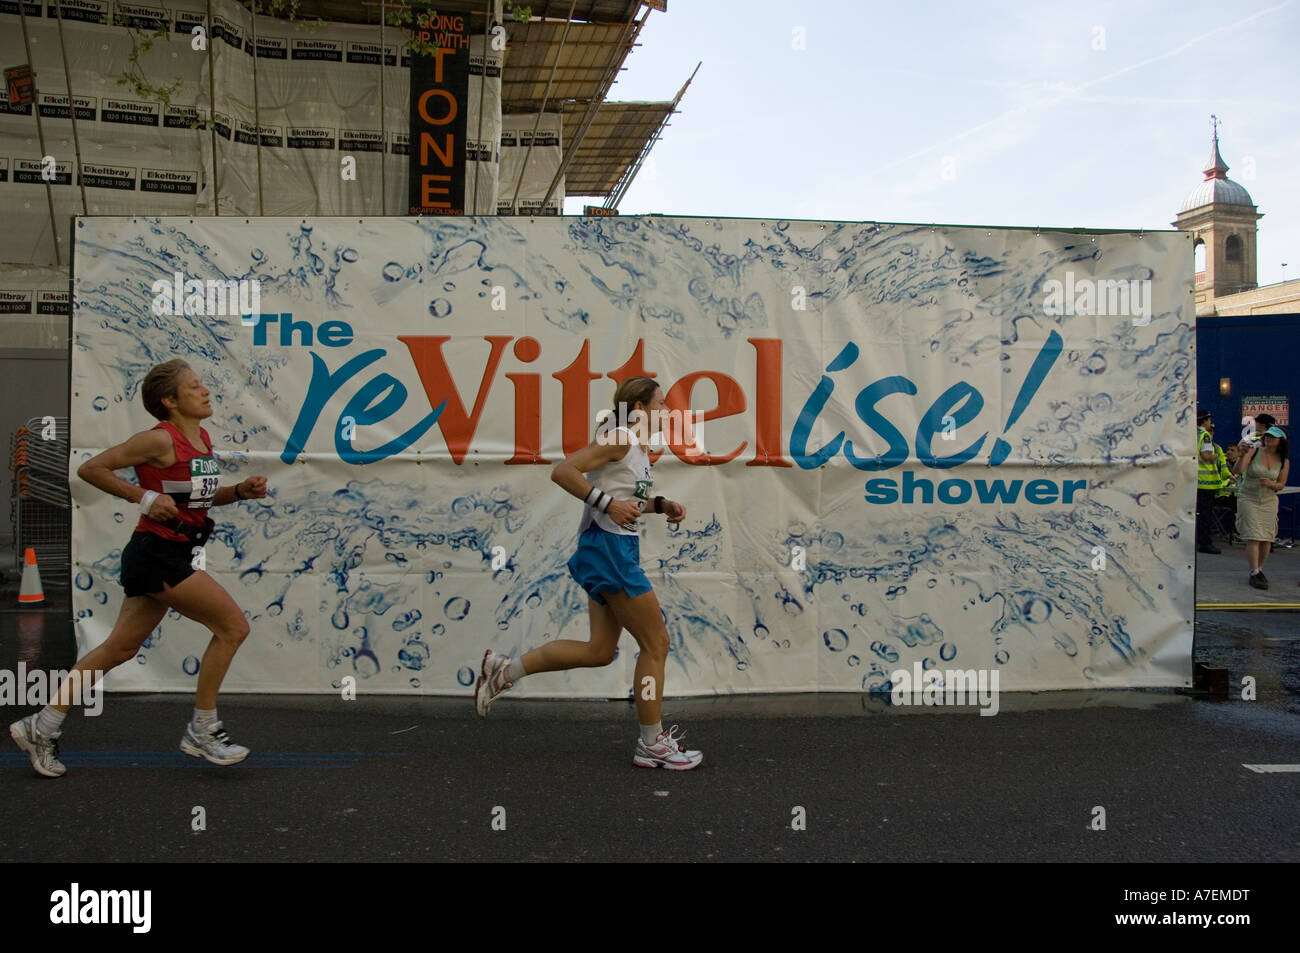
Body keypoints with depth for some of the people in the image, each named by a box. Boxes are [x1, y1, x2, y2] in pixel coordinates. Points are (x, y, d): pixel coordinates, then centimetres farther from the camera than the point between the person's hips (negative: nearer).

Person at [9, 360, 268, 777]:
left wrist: (241, 491, 6)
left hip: (175, 556, 9)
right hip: (156, 553, -9)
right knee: (232, 626, -9)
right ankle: (202, 731, 2)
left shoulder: (202, 438, 11)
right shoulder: (160, 439, -14)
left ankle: (43, 726, 24)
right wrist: (144, 496, -16)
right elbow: (90, 468, -10)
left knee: (119, 649, 13)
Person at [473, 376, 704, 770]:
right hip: (609, 547, -10)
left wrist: (660, 505, 13)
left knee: (599, 652, 12)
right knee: (656, 643, -3)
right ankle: (652, 745, 8)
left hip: (615, 550, 10)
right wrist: (607, 503, -26)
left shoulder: (638, 446, 16)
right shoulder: (619, 438, -13)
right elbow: (563, 471, -21)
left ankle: (505, 669, 17)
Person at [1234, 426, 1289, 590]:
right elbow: (1238, 470, -18)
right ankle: (1254, 573, -10)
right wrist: (1243, 454, -33)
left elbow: (1281, 484, 7)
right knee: (1254, 537, -11)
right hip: (1248, 499, -3)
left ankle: (1260, 570, 21)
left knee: (1267, 538, 3)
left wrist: (1271, 484, -15)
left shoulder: (1284, 461, 1)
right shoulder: (1254, 451, -8)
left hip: (1269, 501, 3)